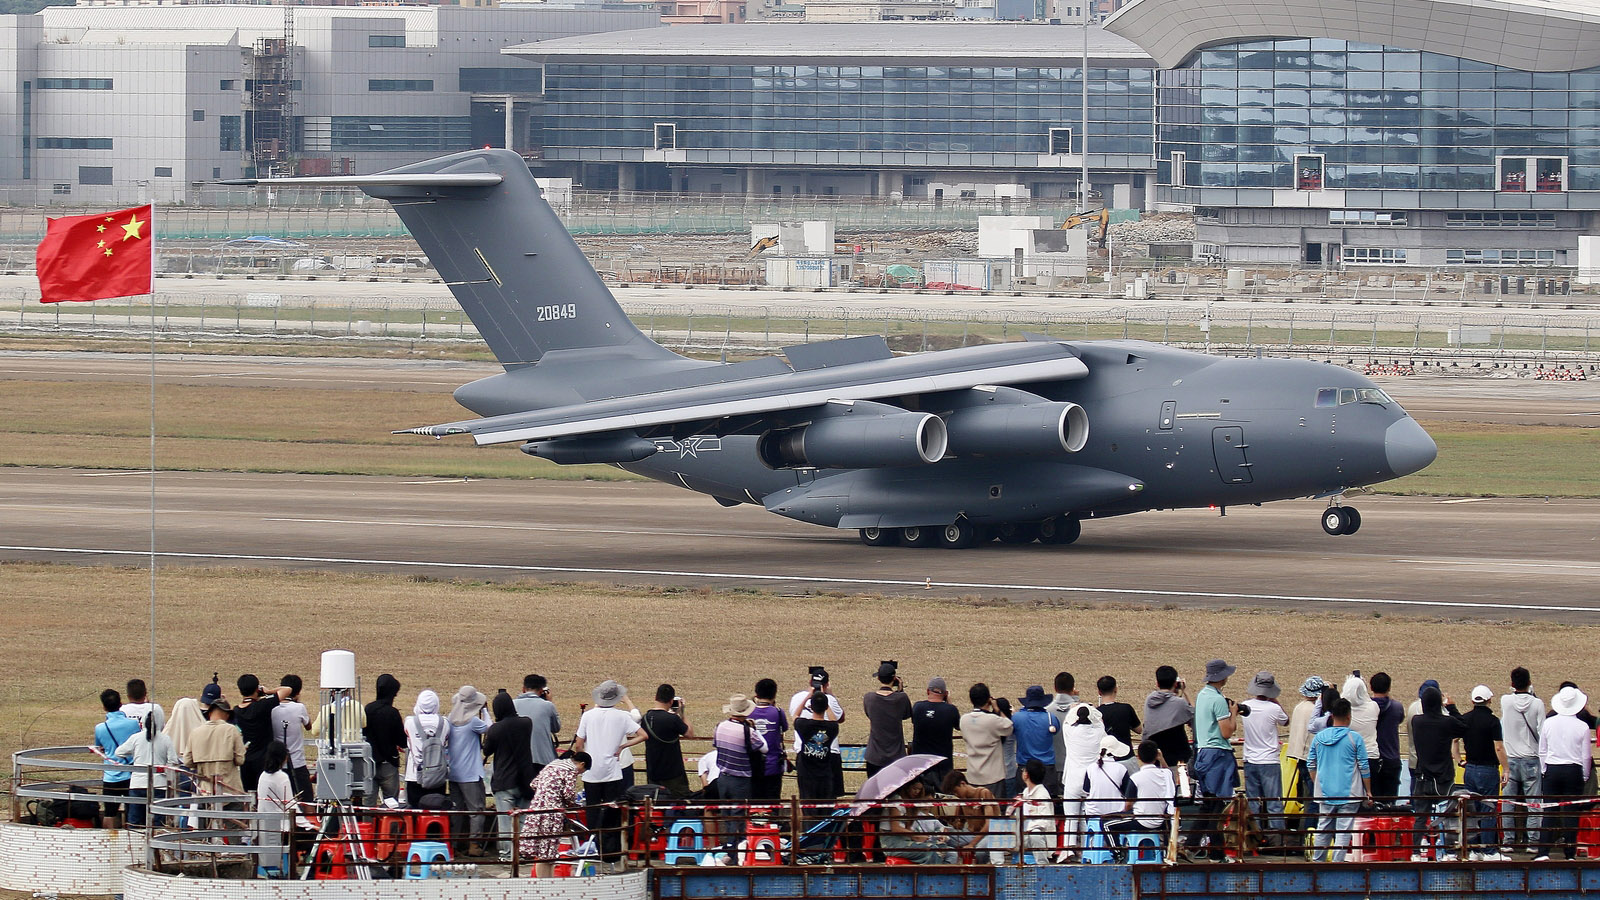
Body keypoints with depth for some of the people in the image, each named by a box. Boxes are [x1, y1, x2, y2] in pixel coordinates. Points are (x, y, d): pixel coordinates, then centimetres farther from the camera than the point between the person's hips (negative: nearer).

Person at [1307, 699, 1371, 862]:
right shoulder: (1355, 739, -7)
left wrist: (1317, 784, 24)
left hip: (1325, 793, 4)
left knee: (1323, 829, 13)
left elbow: (1311, 765, 10)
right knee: (1343, 830, -3)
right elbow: (1364, 768, -3)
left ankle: (1318, 860, 18)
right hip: (1349, 793, -4)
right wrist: (1368, 791, 6)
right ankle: (1338, 861, -8)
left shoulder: (1319, 738, 3)